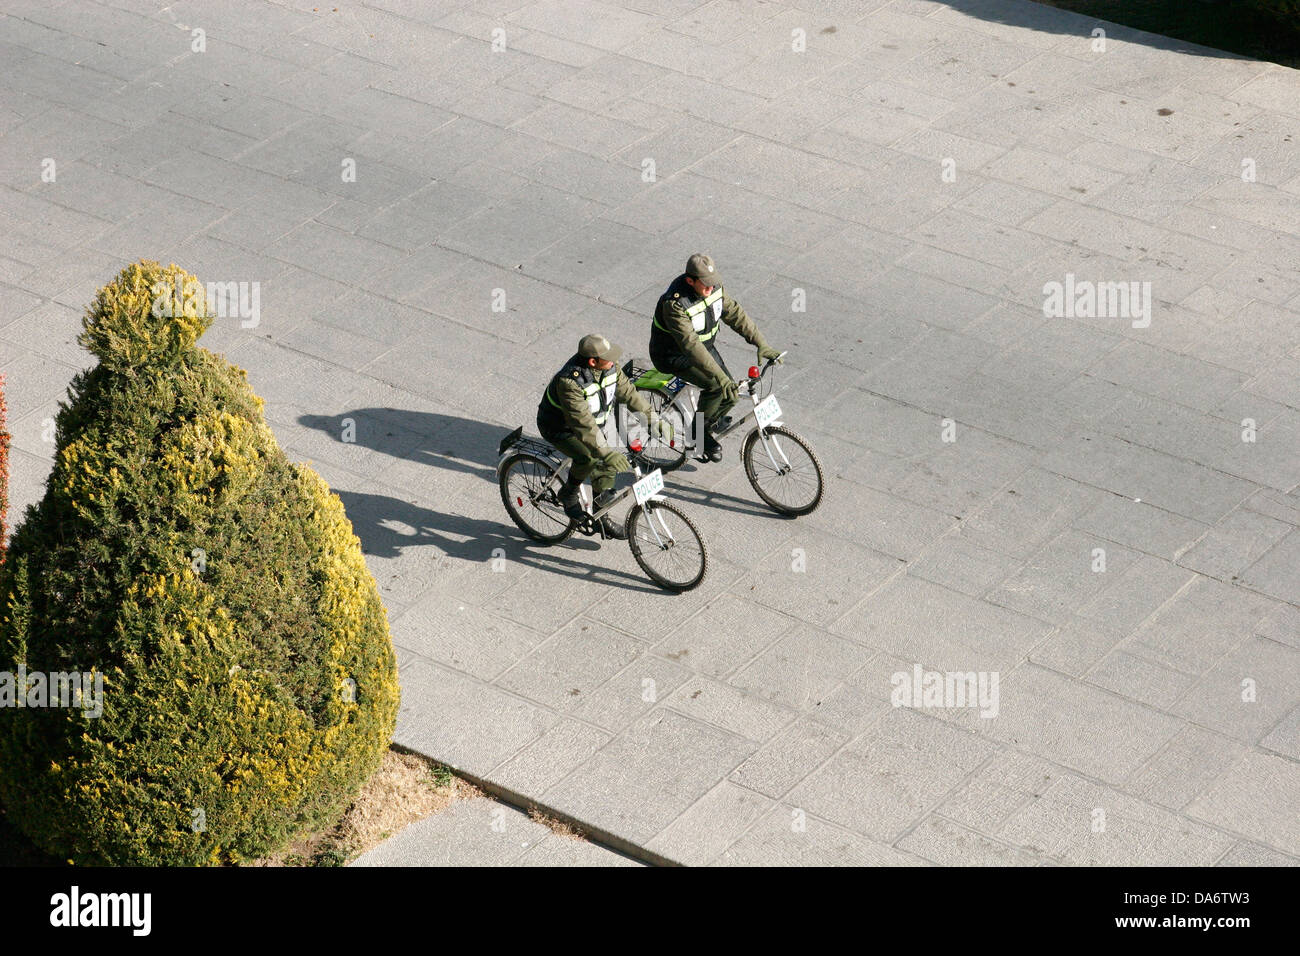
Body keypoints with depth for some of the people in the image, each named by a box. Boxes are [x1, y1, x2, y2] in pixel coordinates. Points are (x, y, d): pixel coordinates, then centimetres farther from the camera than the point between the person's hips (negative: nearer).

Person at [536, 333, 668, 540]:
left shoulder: (610, 367, -16)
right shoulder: (569, 381, -38)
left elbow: (627, 393, -1)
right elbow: (583, 423, -42)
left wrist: (653, 420, -7)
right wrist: (608, 454, -47)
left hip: (595, 423, 7)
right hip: (559, 428, -7)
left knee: (606, 470, 2)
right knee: (588, 457, -31)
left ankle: (600, 516, 21)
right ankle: (568, 493, -4)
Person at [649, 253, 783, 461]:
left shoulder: (714, 288, -12)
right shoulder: (675, 304, -35)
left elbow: (735, 314, -3)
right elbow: (691, 345, -41)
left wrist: (760, 343, -12)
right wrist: (721, 377, -47)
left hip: (705, 346, 7)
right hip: (674, 356, -7)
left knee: (730, 394, 1)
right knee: (716, 385, -26)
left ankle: (712, 422, 31)